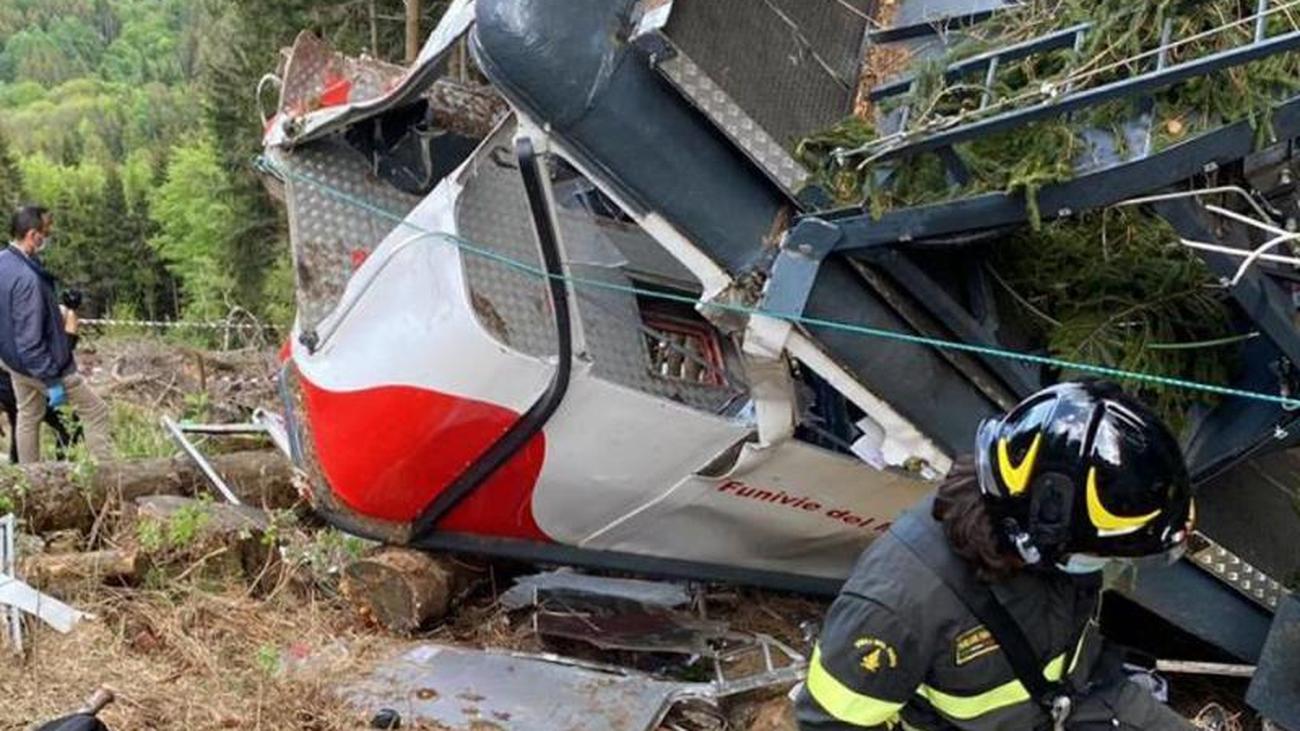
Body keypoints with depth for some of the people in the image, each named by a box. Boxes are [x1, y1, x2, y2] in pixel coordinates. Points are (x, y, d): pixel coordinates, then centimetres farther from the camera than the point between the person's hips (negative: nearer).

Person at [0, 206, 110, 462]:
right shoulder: (26, 278, -31)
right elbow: (30, 340, -29)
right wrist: (52, 381, -24)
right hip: (39, 363, -9)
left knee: (27, 417, 21)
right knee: (96, 411, 3)